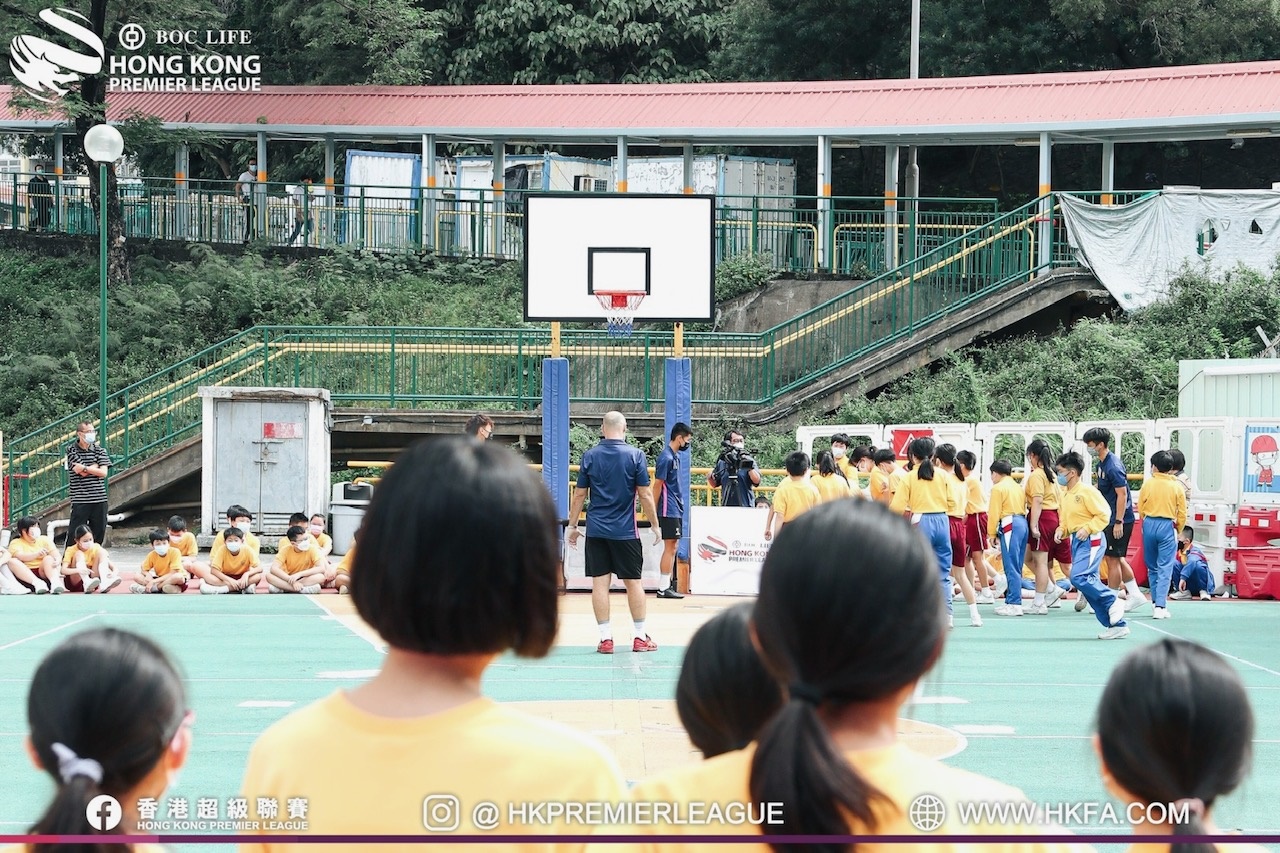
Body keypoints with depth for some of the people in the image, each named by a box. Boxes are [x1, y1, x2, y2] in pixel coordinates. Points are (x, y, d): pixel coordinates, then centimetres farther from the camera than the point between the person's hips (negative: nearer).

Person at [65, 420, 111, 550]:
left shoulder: (99, 450, 10)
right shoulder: (71, 450, 0)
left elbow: (103, 472, -2)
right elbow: (80, 471, -11)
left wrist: (85, 468, -9)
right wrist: (95, 466, -1)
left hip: (99, 499, 4)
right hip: (80, 499, -4)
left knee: (99, 531, 7)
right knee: (74, 533, -4)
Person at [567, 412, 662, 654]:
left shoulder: (590, 456, 1)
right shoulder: (635, 455, -5)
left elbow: (579, 494, 3)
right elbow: (645, 495, -6)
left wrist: (573, 525, 11)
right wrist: (655, 525, 3)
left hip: (596, 530, 2)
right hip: (625, 531, -1)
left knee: (600, 582, 3)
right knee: (633, 582, 8)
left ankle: (606, 638, 2)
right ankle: (640, 637, 13)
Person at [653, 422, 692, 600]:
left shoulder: (675, 456, 14)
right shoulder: (666, 457, -15)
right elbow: (658, 485, -15)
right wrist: (654, 511, -14)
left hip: (676, 510, 9)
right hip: (669, 510, -9)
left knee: (672, 548, 10)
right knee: (670, 547, -7)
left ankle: (668, 585, 13)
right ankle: (663, 588, -5)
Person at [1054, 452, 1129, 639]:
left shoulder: (1087, 491, -11)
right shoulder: (1066, 495, 14)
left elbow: (1104, 515, -13)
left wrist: (1087, 529, -21)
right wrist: (1061, 531, 5)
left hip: (1090, 540, -9)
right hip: (1076, 541, 9)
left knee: (1079, 577, -25)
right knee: (1089, 583, 5)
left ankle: (1113, 601, -7)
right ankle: (1117, 625, 9)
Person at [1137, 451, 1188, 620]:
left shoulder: (1147, 484, -2)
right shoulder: (1177, 486, -2)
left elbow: (1140, 509, 3)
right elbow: (1182, 513, -1)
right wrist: (1178, 530, 15)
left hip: (1149, 525, 1)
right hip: (1168, 527, -1)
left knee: (1152, 567, 16)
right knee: (1165, 568, -2)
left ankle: (1156, 601, 24)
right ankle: (1160, 606, -11)